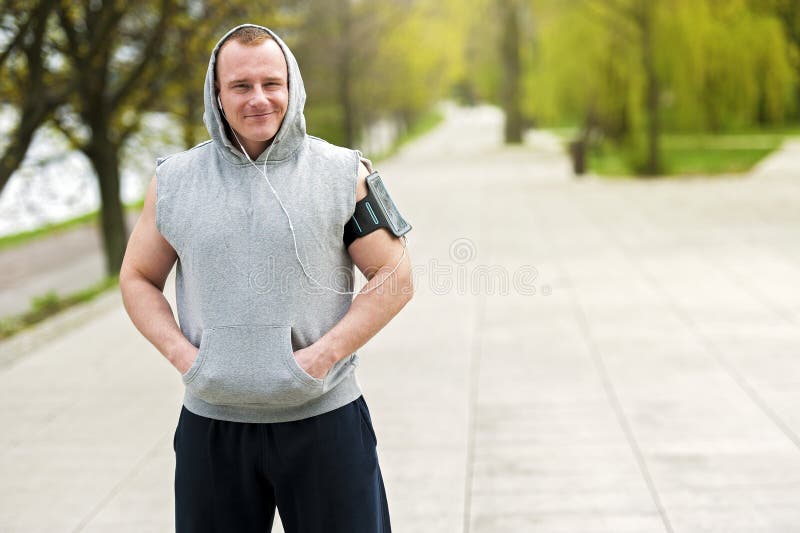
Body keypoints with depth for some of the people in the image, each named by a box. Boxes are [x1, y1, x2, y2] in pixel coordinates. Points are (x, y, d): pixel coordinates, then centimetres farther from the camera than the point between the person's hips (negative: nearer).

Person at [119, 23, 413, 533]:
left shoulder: (343, 174, -2)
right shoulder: (174, 181, 5)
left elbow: (395, 277, -3)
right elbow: (138, 278, 11)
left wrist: (322, 356, -12)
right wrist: (181, 354, -5)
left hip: (323, 419, -2)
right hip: (211, 424, 2)